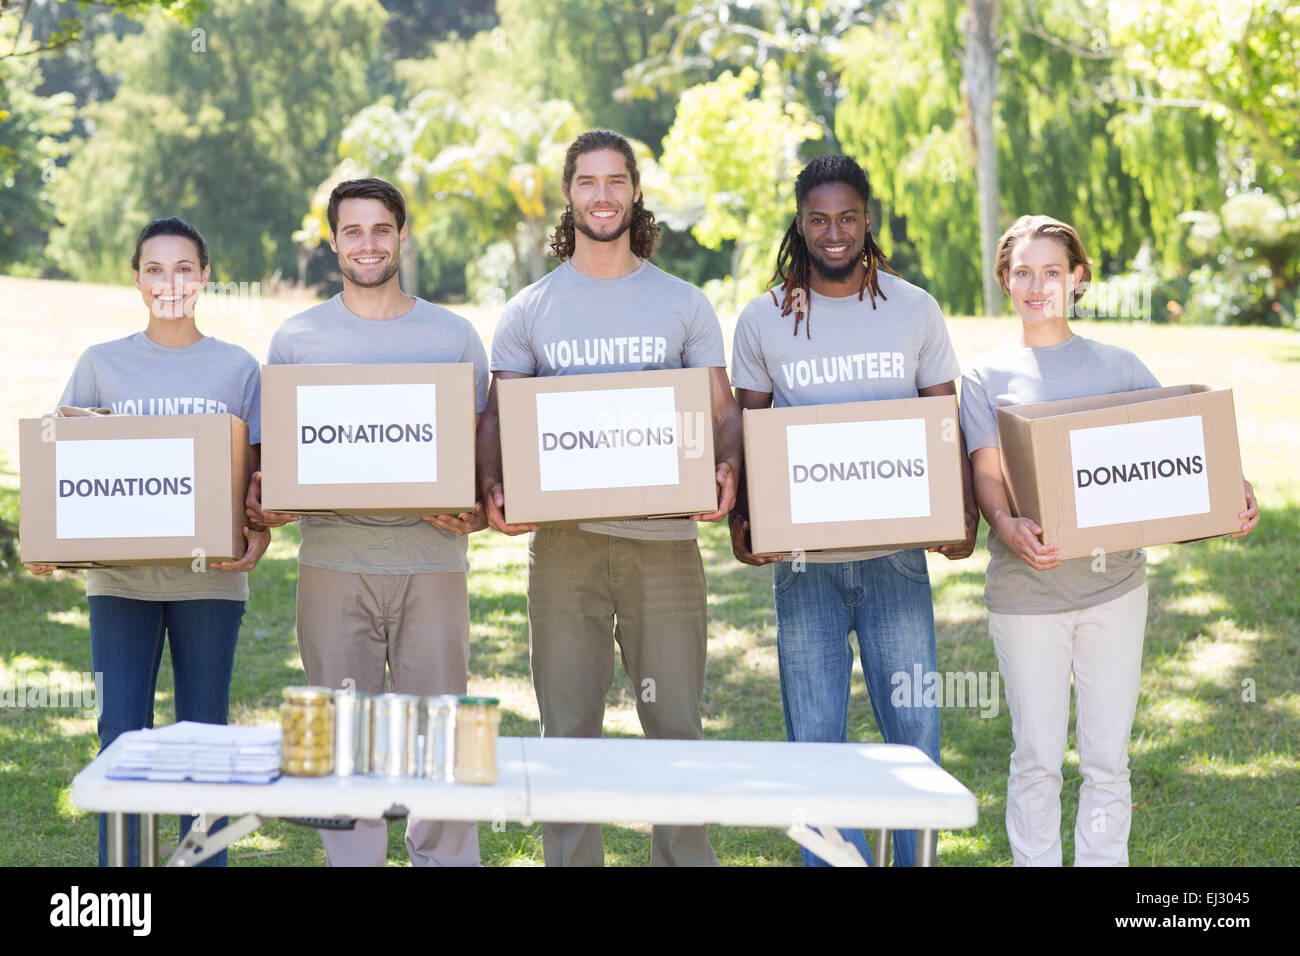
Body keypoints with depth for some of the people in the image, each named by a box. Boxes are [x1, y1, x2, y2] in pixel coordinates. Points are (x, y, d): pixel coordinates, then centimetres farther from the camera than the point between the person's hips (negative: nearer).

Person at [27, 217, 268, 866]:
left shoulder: (238, 367, 5)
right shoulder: (101, 363, 7)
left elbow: (258, 473, 5)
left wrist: (259, 533, -15)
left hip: (209, 576, 0)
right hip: (120, 576, 0)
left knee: (203, 735, 5)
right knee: (121, 734, -1)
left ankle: (204, 858, 16)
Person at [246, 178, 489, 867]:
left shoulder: (453, 336, 10)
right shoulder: (296, 338, 11)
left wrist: (480, 509, -8)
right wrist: (262, 495, -8)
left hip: (431, 558, 0)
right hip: (332, 560, 1)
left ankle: (446, 860, 10)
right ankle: (352, 859, 13)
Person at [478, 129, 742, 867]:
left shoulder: (684, 305, 10)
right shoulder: (530, 310, 10)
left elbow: (723, 406, 7)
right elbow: (497, 417, 7)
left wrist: (728, 469, -14)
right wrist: (494, 488, -13)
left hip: (665, 539, 0)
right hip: (564, 541, 0)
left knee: (676, 725, 3)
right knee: (568, 731, 4)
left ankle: (687, 857, 14)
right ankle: (571, 859, 13)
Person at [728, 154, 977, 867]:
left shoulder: (914, 310, 5)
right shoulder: (763, 320, 4)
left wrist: (963, 514, -8)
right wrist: (741, 521, -7)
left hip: (896, 553, 0)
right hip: (802, 558, 0)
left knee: (914, 732, 3)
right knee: (814, 739, 1)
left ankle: (915, 861, 18)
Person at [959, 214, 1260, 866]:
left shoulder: (1118, 366, 10)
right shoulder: (987, 377, 6)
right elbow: (986, 473, -5)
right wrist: (1007, 526, -27)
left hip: (1113, 583, 1)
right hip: (1025, 586, -1)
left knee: (1107, 756, 4)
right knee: (1037, 758, 3)